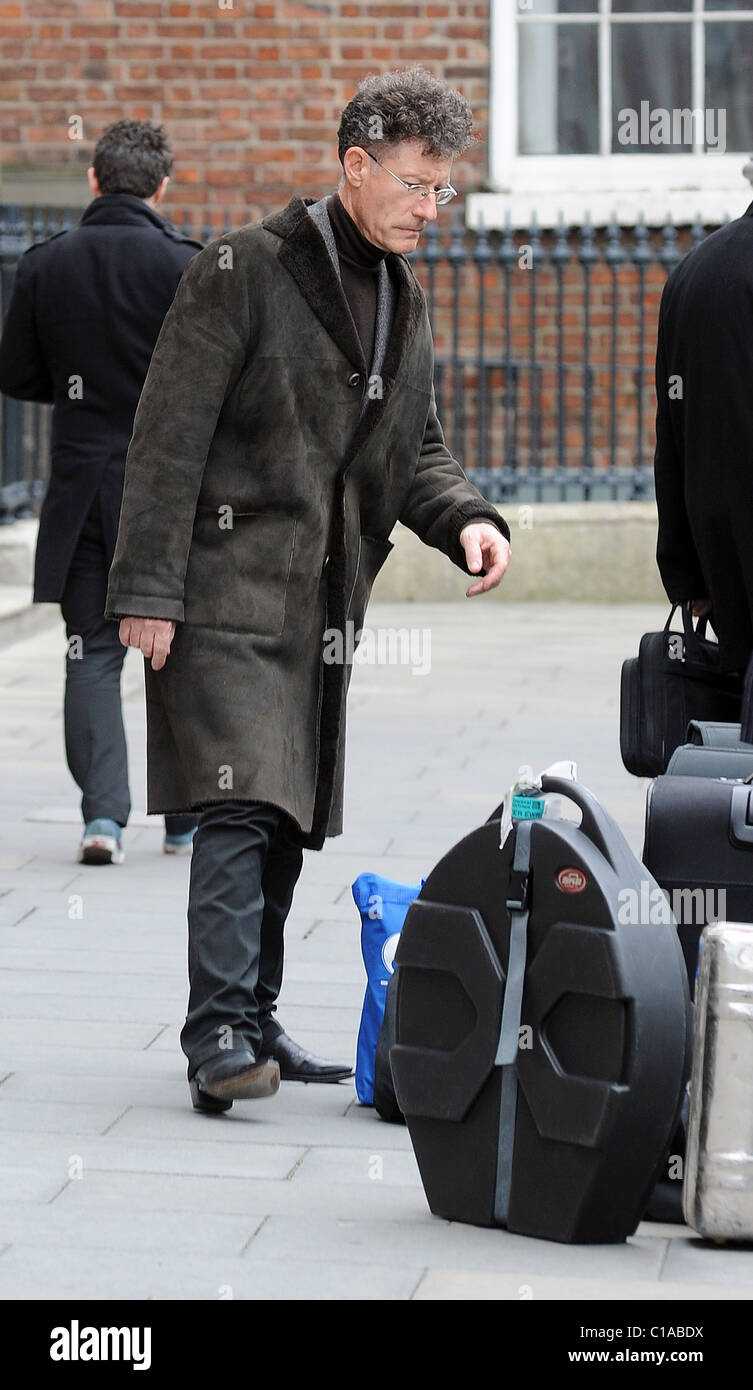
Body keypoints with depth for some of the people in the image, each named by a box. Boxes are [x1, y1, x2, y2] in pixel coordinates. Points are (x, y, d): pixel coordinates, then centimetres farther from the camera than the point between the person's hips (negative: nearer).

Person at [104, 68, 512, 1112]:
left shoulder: (404, 299, 14)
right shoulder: (244, 272, -9)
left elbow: (416, 450, 21)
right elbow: (169, 438, -11)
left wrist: (466, 518, -1)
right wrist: (148, 586, -16)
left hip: (325, 606, 8)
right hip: (228, 591, -7)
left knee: (286, 824, 10)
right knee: (242, 811, -16)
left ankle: (254, 1025, 19)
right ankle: (220, 1037, -17)